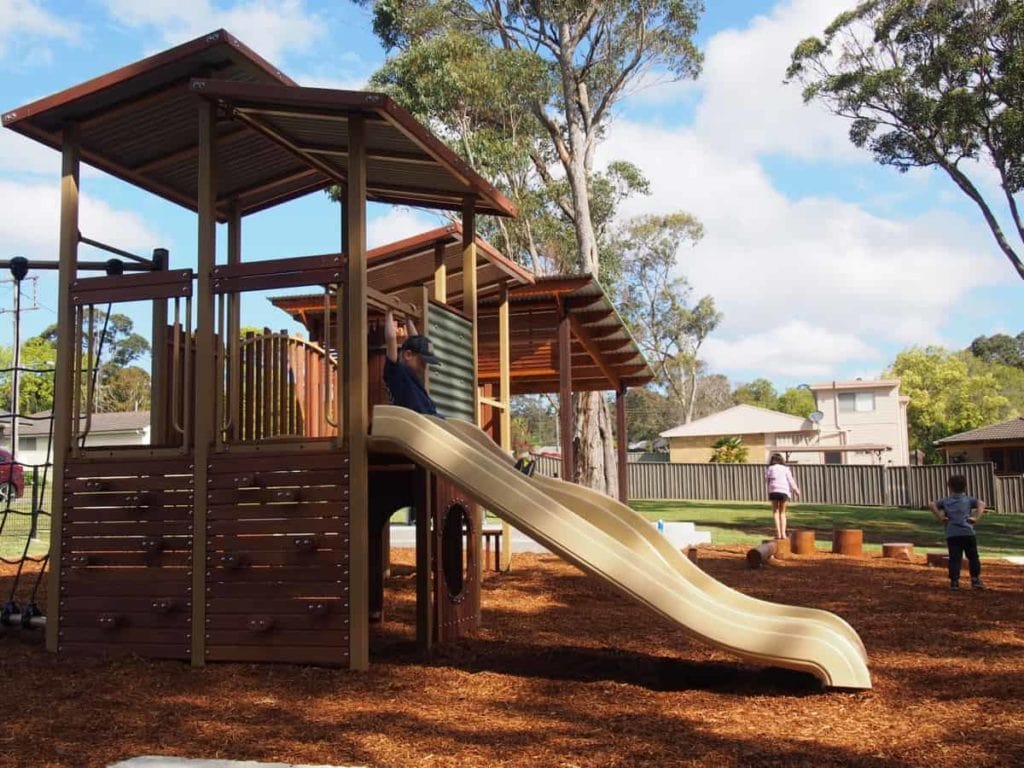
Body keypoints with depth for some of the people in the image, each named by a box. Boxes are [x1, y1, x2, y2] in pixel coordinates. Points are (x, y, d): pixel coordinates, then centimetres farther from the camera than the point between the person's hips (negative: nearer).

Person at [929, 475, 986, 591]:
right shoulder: (969, 500, 10)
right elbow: (981, 504, -6)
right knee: (973, 557, 11)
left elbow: (931, 505, 3)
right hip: (967, 533, -1)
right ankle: (976, 580, 11)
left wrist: (939, 517, 3)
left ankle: (954, 581, -4)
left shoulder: (945, 501, 12)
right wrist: (976, 518, -7)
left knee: (954, 558, 1)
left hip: (951, 534, 1)